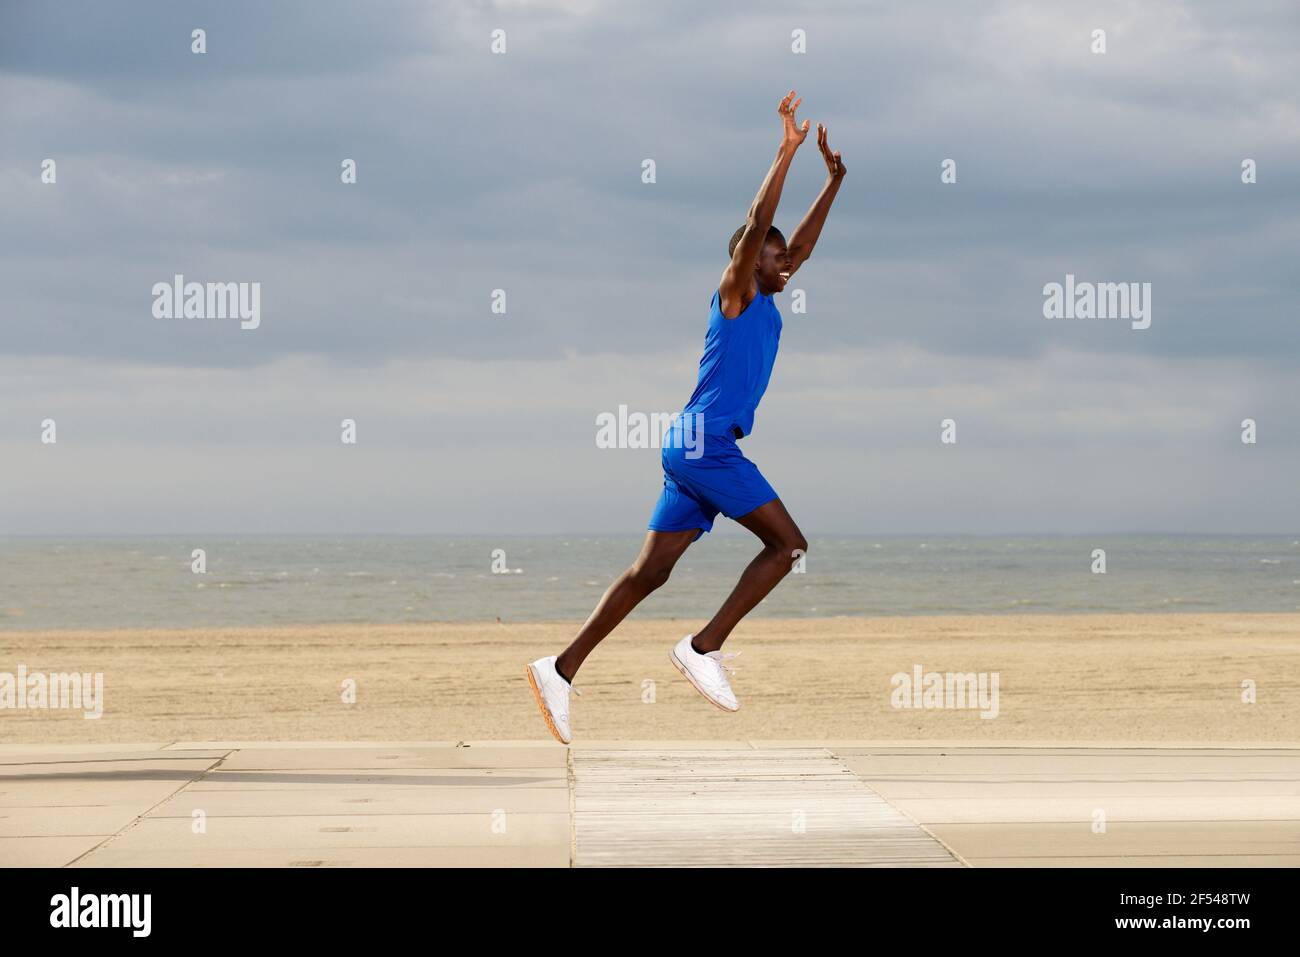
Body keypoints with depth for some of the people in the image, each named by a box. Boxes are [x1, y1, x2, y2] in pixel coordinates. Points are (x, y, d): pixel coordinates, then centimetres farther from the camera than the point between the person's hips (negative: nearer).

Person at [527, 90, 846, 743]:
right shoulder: (734, 293, -2)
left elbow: (800, 244, 30)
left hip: (692, 446, 9)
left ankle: (562, 669, -5)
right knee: (788, 543, -7)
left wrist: (834, 179, 28)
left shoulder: (763, 304, 21)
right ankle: (704, 648, -10)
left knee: (652, 570, 2)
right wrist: (787, 152, -17)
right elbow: (757, 226, -15)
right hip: (706, 440, -9)